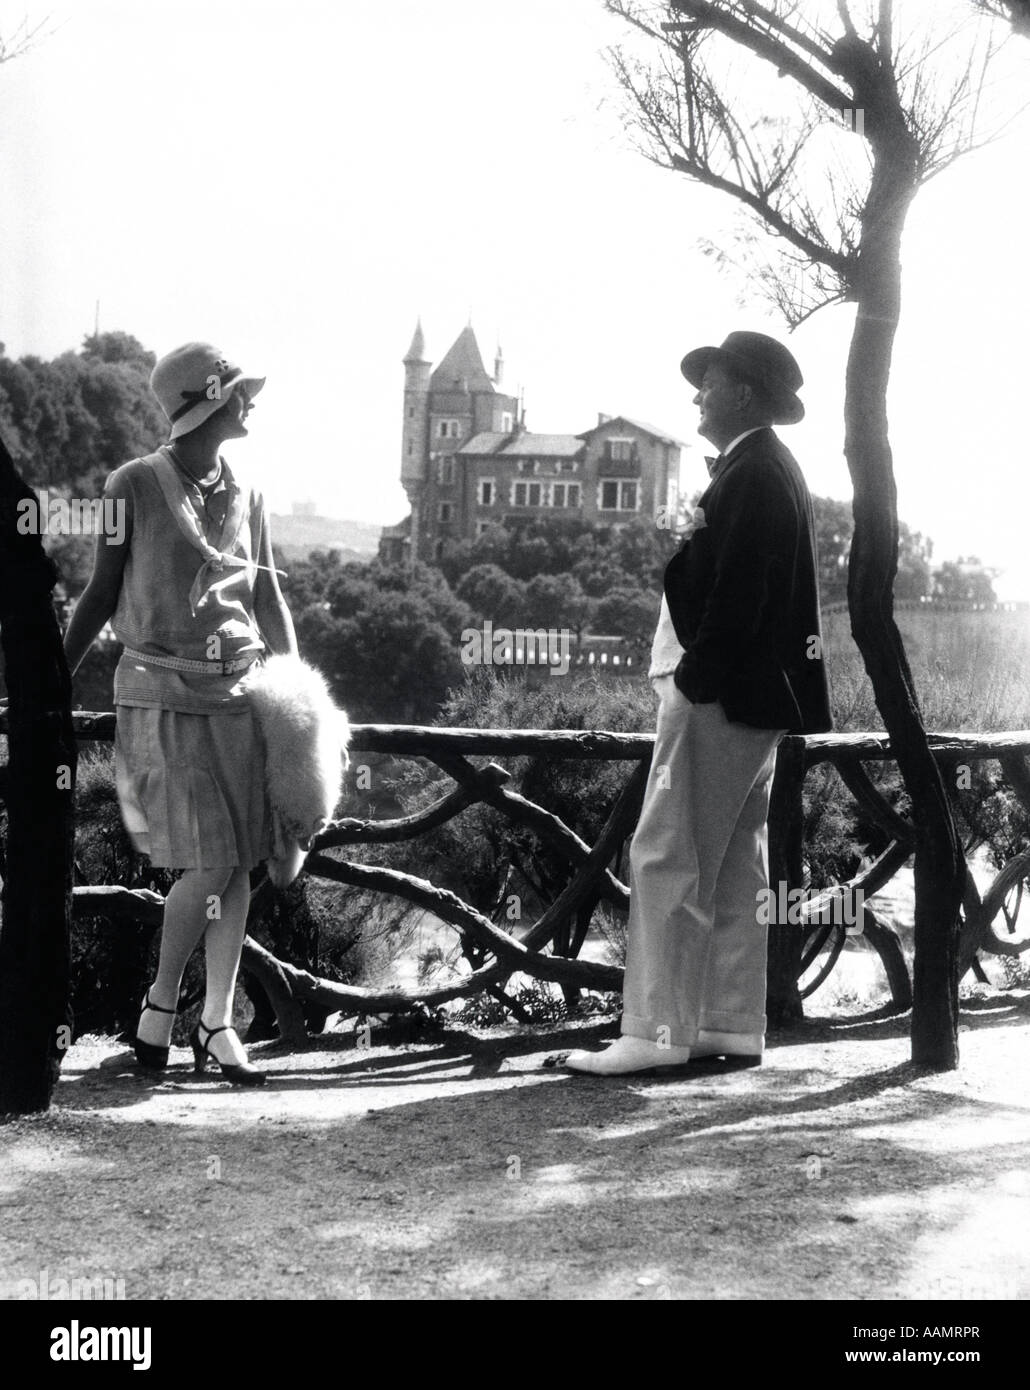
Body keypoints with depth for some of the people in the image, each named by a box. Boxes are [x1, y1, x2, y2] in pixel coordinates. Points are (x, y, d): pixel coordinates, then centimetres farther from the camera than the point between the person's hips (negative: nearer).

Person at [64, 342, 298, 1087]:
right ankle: (161, 1003, 11)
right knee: (211, 864, -10)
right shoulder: (136, 486, -4)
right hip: (162, 696, -5)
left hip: (236, 693, 5)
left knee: (240, 863, 2)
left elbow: (271, 603, 14)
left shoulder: (245, 498, 10)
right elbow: (102, 593, 1)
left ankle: (218, 1024, 12)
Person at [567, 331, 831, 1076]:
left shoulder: (752, 474, -14)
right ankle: (732, 1027, 18)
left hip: (721, 697, -11)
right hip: (752, 696, 11)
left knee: (668, 861, -7)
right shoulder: (770, 469, 17)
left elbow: (736, 595, -22)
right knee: (734, 868, 12)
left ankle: (657, 1033, -5)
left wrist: (694, 682, -19)